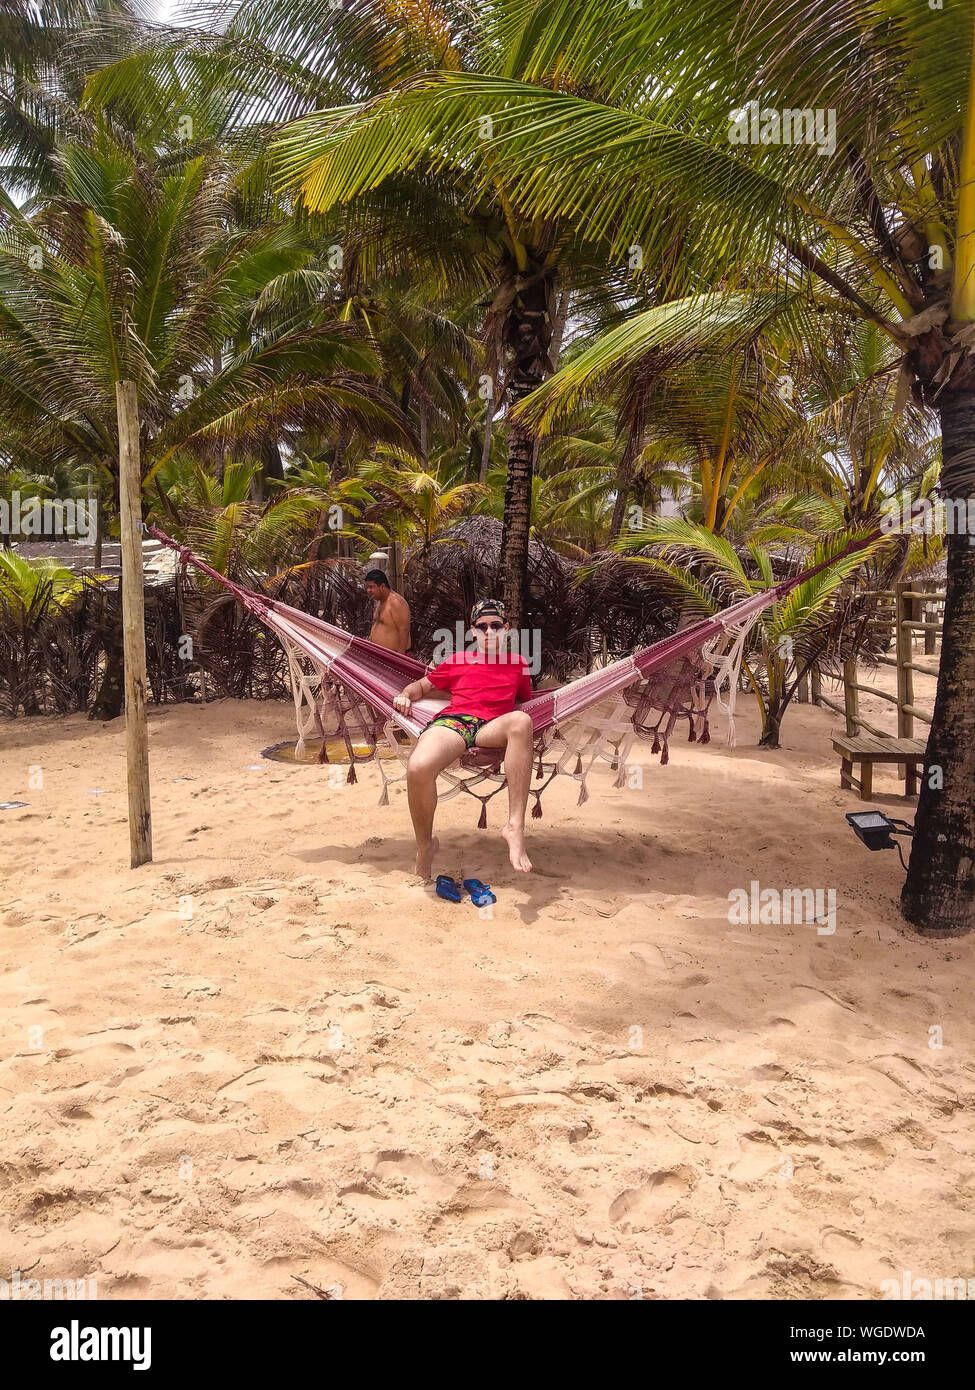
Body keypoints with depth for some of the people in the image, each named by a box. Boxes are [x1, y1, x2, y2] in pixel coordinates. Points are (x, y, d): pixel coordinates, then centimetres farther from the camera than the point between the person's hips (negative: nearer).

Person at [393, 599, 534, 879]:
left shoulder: (518, 665, 28)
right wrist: (405, 695, 11)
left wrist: (531, 737, 14)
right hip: (452, 720, 0)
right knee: (419, 767, -37)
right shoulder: (458, 661, 27)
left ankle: (515, 826, -42)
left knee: (521, 720, -40)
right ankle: (425, 844, -8)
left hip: (492, 729, 0)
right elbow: (422, 685, 34)